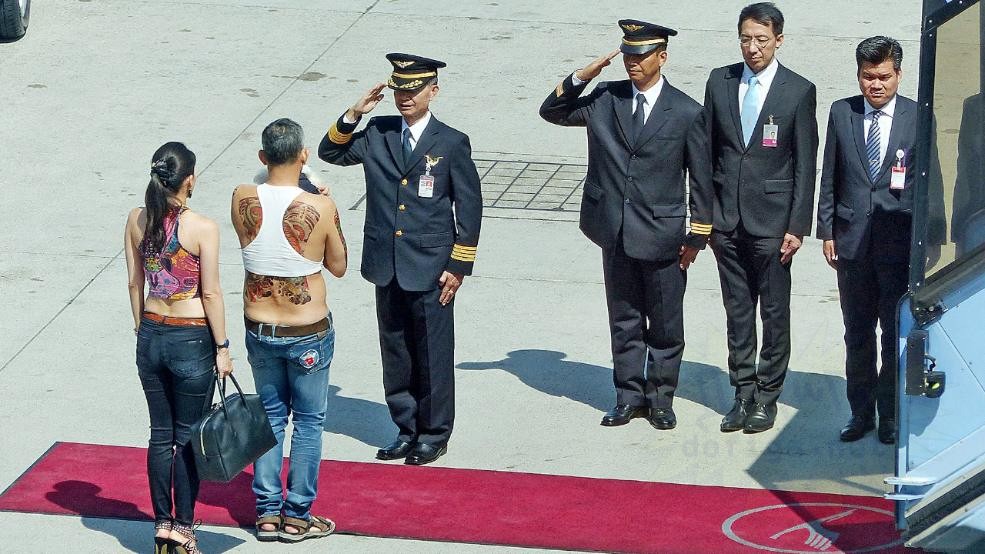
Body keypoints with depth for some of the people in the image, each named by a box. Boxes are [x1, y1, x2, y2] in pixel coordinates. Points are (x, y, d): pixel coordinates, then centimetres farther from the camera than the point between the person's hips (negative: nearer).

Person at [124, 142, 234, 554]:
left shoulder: (137, 220, -2)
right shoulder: (202, 228, -17)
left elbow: (134, 282, 6)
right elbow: (211, 293, -13)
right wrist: (222, 348, -4)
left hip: (151, 337, 5)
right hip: (192, 339, -4)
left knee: (161, 434, 14)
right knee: (189, 438, 7)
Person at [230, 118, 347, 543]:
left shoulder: (242, 200, -12)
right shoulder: (321, 208, -20)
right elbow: (338, 266, -4)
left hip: (259, 329, 3)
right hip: (309, 333, -3)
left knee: (270, 415, 17)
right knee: (308, 420, 11)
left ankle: (267, 513, 21)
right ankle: (297, 517, 16)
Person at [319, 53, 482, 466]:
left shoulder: (452, 143, -4)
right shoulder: (378, 134, 6)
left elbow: (469, 208, -2)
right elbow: (330, 153, 13)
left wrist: (458, 266, -6)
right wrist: (353, 115, -3)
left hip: (431, 270, -4)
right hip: (387, 267, 4)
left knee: (433, 355, 3)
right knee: (395, 354, 11)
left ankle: (434, 435, 15)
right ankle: (407, 429, 24)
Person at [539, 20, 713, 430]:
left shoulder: (686, 112, -5)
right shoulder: (605, 99, 3)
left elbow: (701, 178, -1)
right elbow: (551, 112, 8)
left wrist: (697, 236, -1)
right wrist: (582, 77, -8)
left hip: (662, 234, -3)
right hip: (616, 233, 3)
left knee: (665, 325, 7)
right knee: (623, 320, 12)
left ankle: (660, 397, 20)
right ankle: (629, 395, 23)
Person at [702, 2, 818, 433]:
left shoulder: (799, 91, -4)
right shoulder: (719, 82, 5)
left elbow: (805, 166, -4)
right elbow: (708, 151, 10)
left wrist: (798, 226, -8)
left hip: (771, 219, -3)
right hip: (726, 218, 3)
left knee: (774, 312, 4)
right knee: (737, 310, 10)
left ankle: (767, 396, 13)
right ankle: (743, 392, 18)